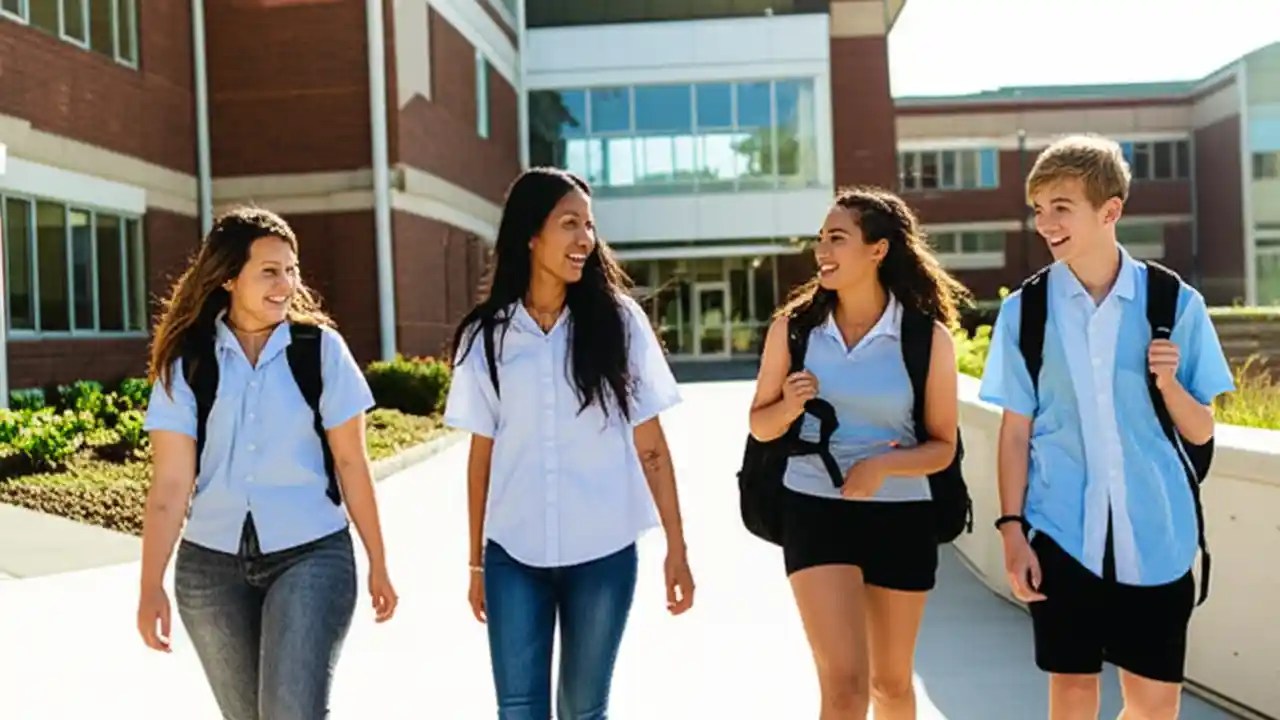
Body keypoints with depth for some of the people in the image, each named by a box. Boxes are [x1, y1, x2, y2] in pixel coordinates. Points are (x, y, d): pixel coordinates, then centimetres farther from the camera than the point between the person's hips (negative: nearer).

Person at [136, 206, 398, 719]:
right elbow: (170, 484, -4)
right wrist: (151, 587, -9)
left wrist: (378, 564, 1)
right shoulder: (186, 362, -2)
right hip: (210, 564, 2)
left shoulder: (322, 349, -4)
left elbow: (351, 463, -2)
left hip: (311, 556, -2)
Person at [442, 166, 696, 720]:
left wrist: (676, 547, 0)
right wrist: (476, 562, 9)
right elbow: (482, 453, 7)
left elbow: (650, 444, 1)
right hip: (513, 554, 1)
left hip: (602, 551, 0)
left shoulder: (618, 320, -1)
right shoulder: (486, 336, 1)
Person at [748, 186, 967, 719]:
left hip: (900, 516, 1)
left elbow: (942, 446, -2)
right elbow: (760, 426, 4)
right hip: (814, 511, -1)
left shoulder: (928, 337, -7)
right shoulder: (793, 327, -4)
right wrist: (789, 407, -18)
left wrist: (885, 465, -21)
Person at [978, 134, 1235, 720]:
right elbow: (1015, 431, 2)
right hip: (1062, 529, 0)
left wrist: (1167, 381, -14)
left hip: (1155, 531, 1)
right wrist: (1012, 529, -2)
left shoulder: (1175, 303, -1)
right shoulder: (1023, 310, -1)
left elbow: (1201, 432, 5)